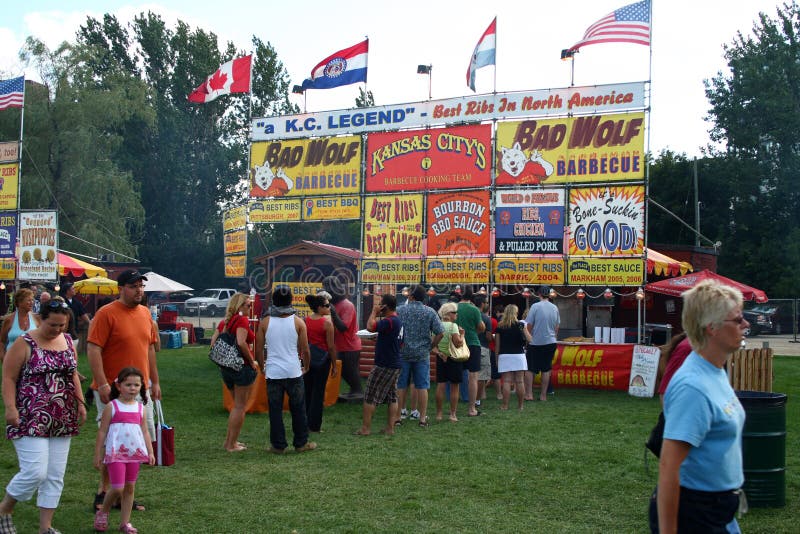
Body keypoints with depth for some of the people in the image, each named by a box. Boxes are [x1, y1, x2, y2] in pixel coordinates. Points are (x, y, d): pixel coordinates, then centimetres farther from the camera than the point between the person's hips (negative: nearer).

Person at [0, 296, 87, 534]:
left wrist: (80, 402, 13)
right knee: (35, 472, -11)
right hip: (31, 419, -6)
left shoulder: (67, 341, 10)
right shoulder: (25, 344, -7)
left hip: (62, 420, 6)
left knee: (55, 476, 6)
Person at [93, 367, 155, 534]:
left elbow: (145, 432, 14)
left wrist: (150, 452, 8)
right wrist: (97, 455, -2)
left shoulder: (140, 408, 8)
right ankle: (102, 513, 18)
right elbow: (102, 432, -1)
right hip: (116, 453, -4)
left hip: (135, 453, 4)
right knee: (117, 488, -9)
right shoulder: (112, 407, -4)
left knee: (130, 488, 9)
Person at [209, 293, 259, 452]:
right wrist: (252, 361, -14)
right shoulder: (242, 320, -12)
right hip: (242, 366, -8)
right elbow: (241, 343, -24)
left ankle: (229, 440, 24)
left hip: (226, 367, 8)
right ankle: (232, 444, 7)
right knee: (240, 406, 3)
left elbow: (213, 340, 8)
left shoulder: (224, 321, 11)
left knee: (237, 405, 22)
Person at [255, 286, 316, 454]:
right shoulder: (298, 322, -4)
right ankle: (301, 443, 19)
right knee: (298, 409, 11)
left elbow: (258, 350, 2)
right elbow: (305, 350, -1)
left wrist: (262, 367, 18)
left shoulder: (265, 322, -1)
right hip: (293, 372, 0)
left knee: (275, 410, 7)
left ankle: (278, 445, 12)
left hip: (273, 372, 1)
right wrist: (306, 367, 16)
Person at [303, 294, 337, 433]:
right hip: (322, 358, -5)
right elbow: (331, 346, -12)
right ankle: (314, 426, 9)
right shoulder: (327, 322, -14)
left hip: (308, 357, 5)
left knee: (306, 390, 15)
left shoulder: (306, 320, 1)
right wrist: (334, 365, -3)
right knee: (318, 392, 4)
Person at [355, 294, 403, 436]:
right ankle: (390, 428, 13)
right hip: (394, 365, 10)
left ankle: (365, 428, 1)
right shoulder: (398, 321, 12)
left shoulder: (390, 321, -20)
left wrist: (374, 311, -16)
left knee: (370, 397, -2)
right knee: (392, 397, 11)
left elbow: (370, 327, -30)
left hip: (384, 366, -10)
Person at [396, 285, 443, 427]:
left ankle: (398, 416, 13)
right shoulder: (430, 312, -2)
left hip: (402, 353, 0)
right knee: (422, 387, 5)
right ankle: (423, 418, 6)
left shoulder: (400, 311, -4)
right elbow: (440, 333, -6)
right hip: (422, 354, 0)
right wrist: (430, 347, 6)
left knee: (401, 386, 9)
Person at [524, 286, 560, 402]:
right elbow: (557, 327, 12)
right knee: (546, 369, 9)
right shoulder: (555, 308, 3)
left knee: (530, 369, 5)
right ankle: (543, 395, 11)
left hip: (535, 342, -4)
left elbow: (529, 325, -8)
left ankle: (529, 394, 0)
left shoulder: (535, 306, -11)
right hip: (550, 342, 4)